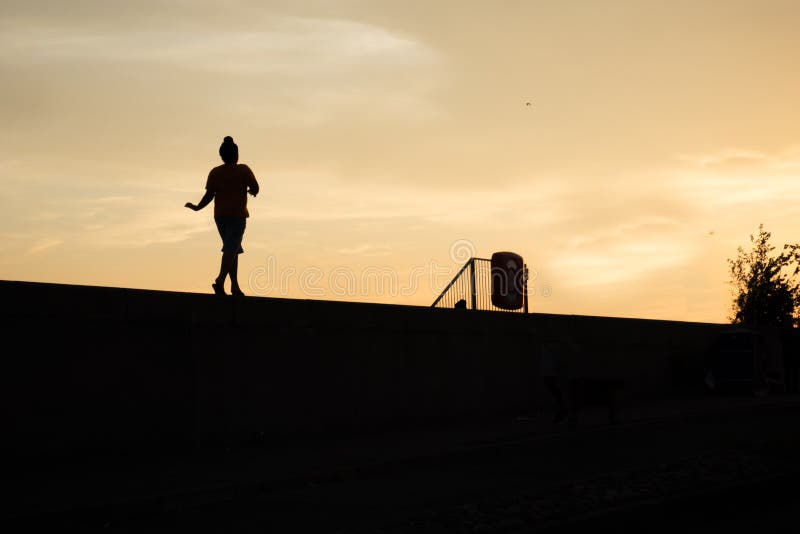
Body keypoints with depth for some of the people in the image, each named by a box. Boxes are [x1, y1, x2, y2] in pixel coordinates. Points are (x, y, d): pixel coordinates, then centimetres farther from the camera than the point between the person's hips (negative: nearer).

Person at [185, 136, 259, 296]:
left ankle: (235, 286, 9)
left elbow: (209, 195, -2)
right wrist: (251, 191, 19)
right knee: (231, 249, -10)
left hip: (220, 215, 4)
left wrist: (197, 207, 11)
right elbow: (255, 188, -4)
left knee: (231, 249, 13)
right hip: (237, 214, -4)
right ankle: (220, 281, -29)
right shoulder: (243, 170, -1)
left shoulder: (215, 172, 6)